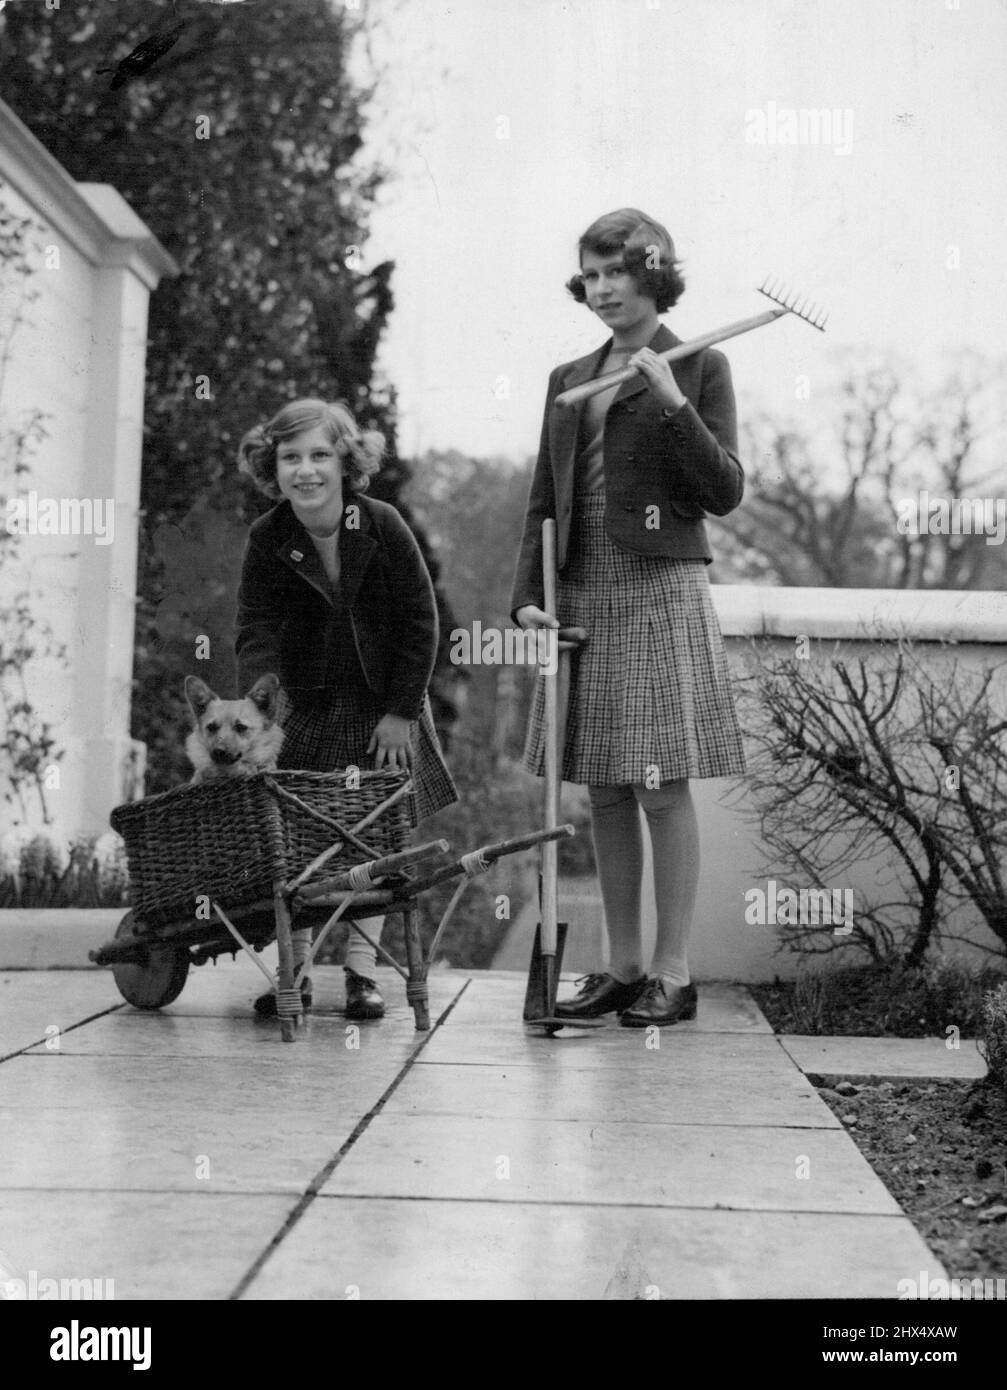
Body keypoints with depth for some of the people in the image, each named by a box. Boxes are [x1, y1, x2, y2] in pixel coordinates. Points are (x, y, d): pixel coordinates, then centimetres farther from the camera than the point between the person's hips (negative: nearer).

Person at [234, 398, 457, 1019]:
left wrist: (401, 710, -10)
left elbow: (420, 619, -9)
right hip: (303, 705, 1)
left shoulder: (383, 525, -15)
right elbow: (257, 630, -14)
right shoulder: (268, 539, -10)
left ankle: (362, 971, 6)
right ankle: (296, 970, 8)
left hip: (382, 705, -1)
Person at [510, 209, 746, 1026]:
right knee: (605, 795, 7)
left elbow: (725, 493, -5)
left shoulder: (700, 368, 2)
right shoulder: (568, 381, 16)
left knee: (663, 789, -5)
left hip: (662, 592, -5)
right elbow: (544, 501, 15)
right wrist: (528, 594, 4)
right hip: (583, 598, 5)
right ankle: (622, 967, 15)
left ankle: (673, 974, 3)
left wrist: (674, 405, -15)